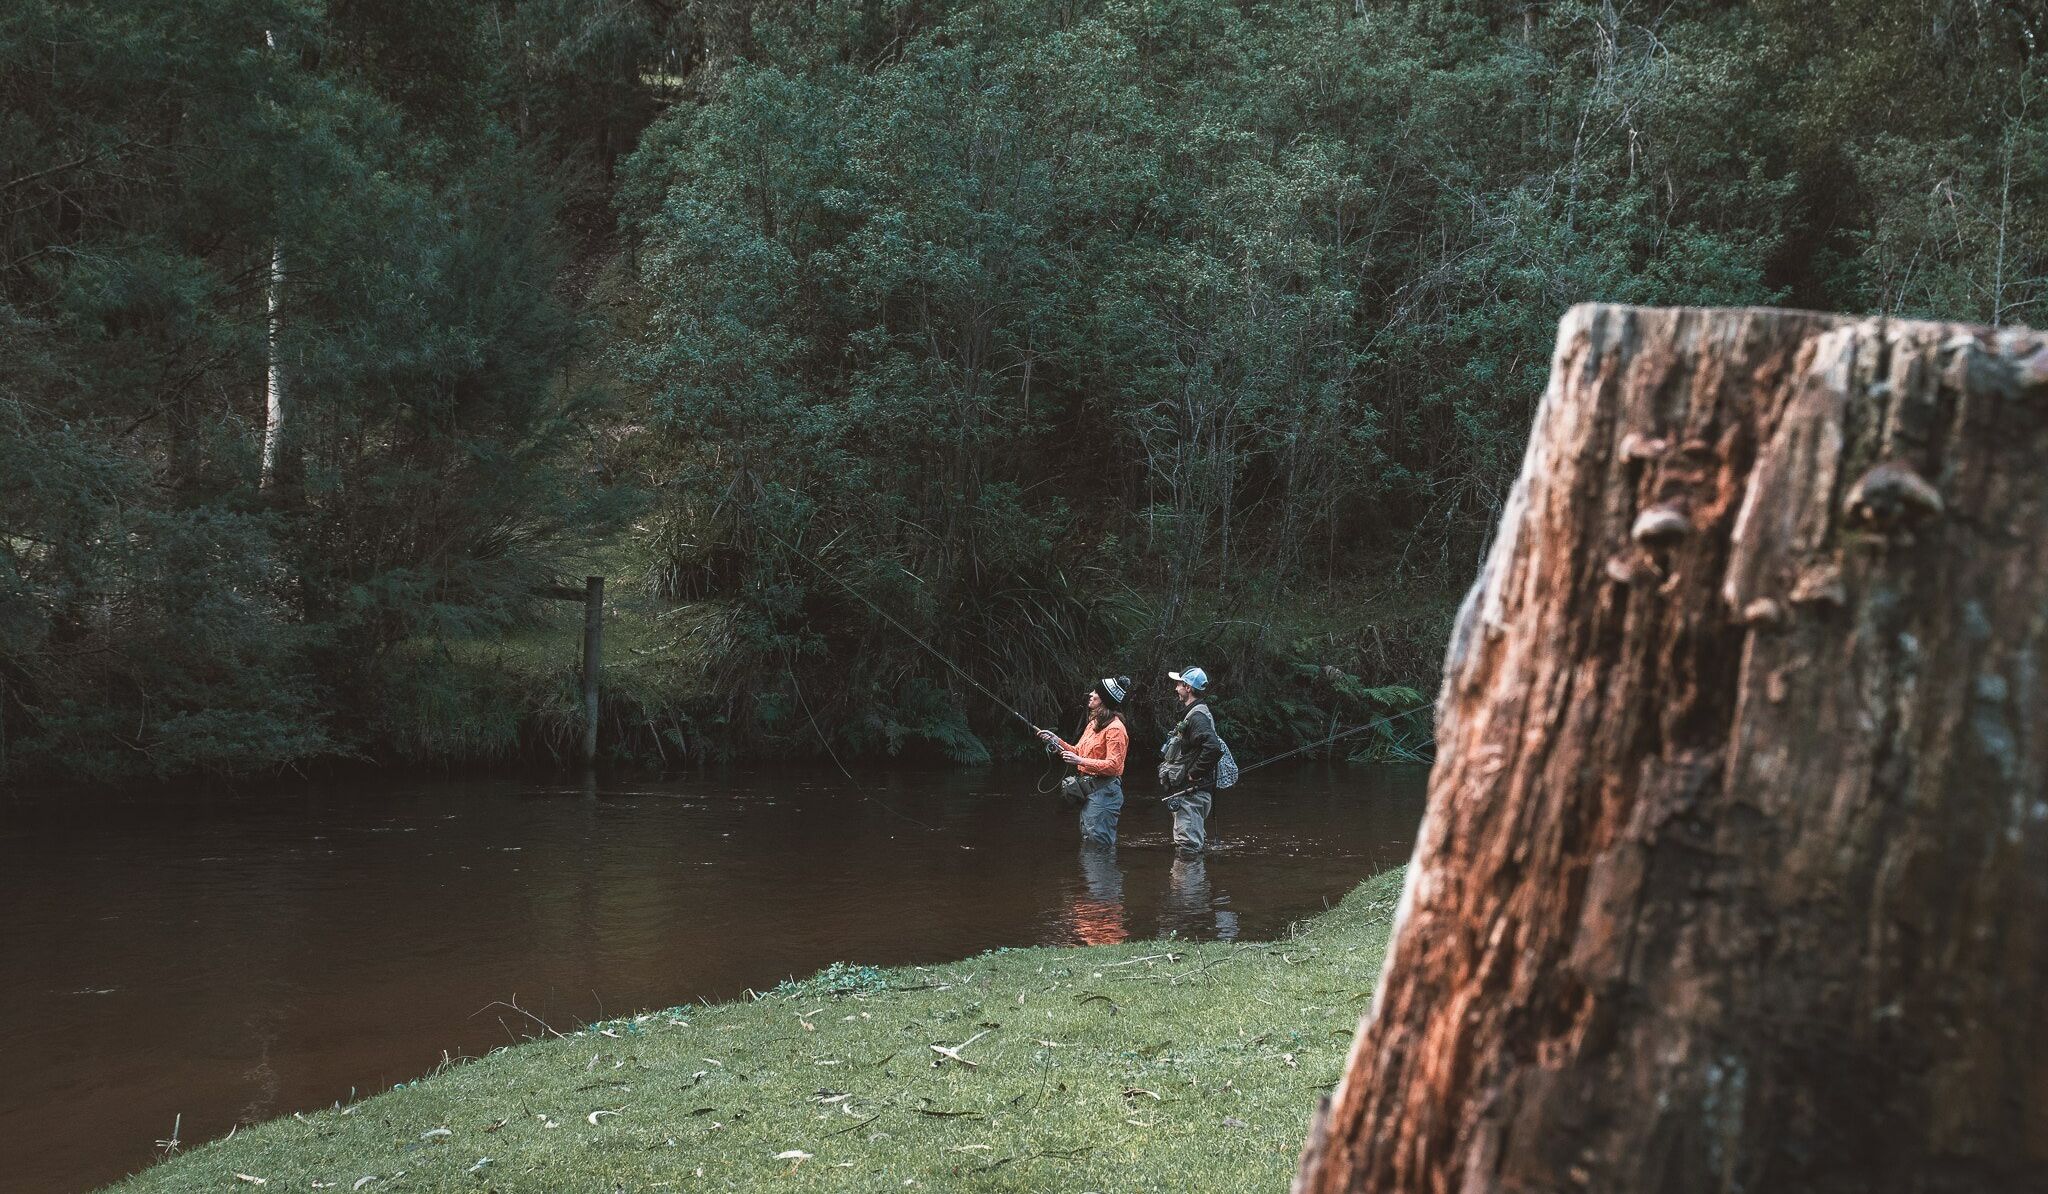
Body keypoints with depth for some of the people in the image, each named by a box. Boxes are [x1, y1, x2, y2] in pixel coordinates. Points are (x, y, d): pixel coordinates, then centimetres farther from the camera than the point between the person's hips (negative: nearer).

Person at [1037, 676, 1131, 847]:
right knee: (1087, 839, 15)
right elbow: (1078, 752, 20)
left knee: (1099, 842, -9)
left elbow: (1113, 765, -22)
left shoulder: (1115, 728, -15)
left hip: (1104, 791, -10)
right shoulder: (1093, 723, 15)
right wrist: (1056, 741, 9)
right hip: (1088, 789, 10)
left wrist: (1081, 761, -26)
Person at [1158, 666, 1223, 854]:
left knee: (1188, 845, -11)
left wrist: (1194, 773, -22)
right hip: (1187, 792, 11)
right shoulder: (1191, 714, 17)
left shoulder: (1197, 717, -17)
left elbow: (1213, 747, -32)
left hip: (1191, 793, -11)